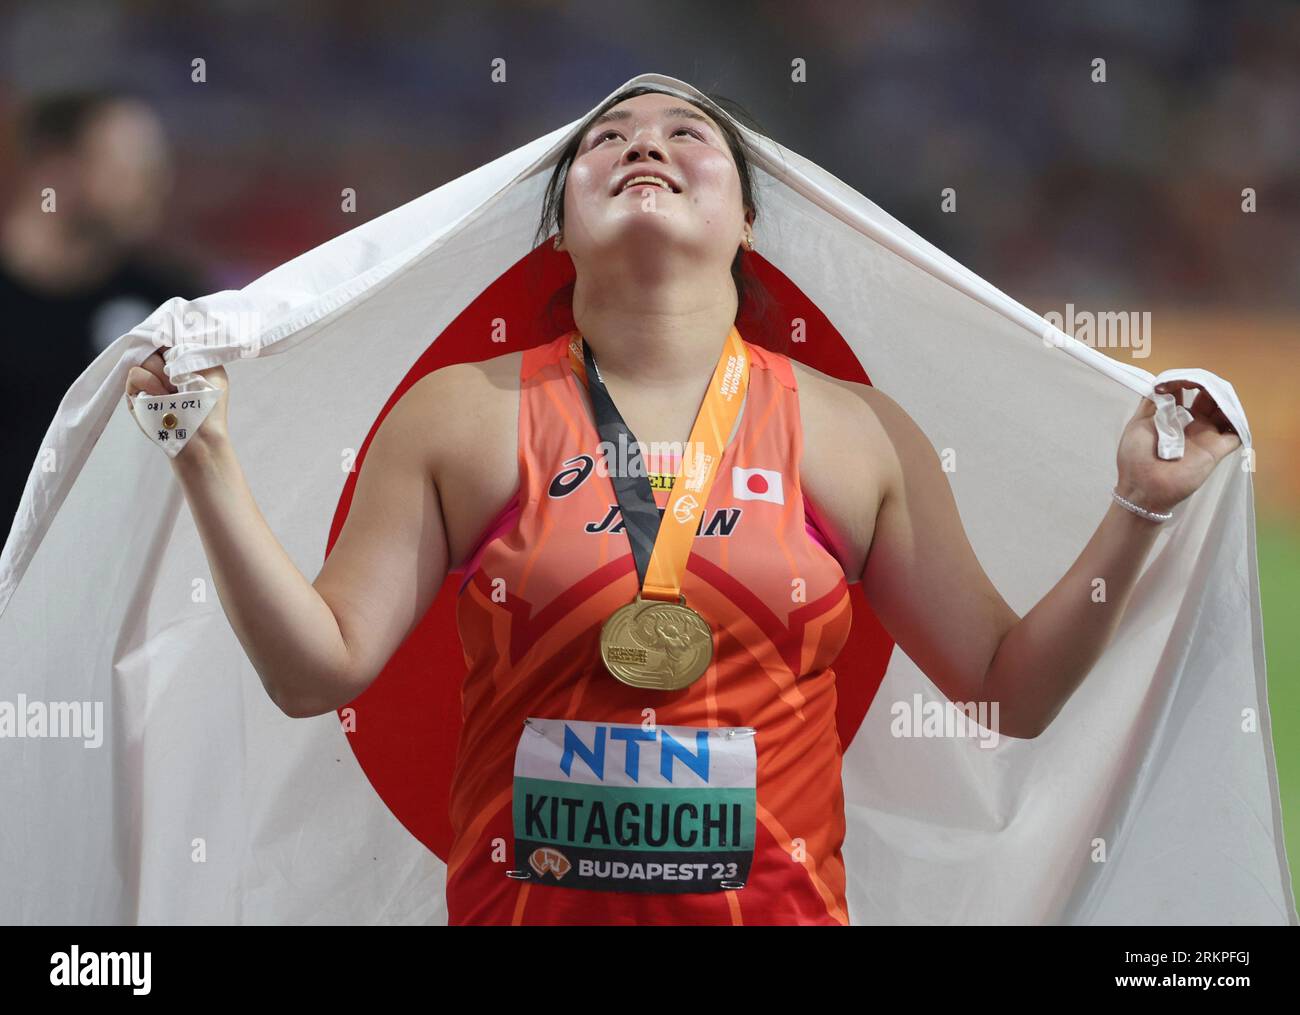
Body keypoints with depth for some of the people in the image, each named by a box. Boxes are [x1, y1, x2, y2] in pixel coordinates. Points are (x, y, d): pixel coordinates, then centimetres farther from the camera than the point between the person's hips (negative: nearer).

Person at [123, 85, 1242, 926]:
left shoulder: (857, 433, 3)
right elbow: (320, 669, -3)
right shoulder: (459, 416, 2)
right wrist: (207, 459, -10)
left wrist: (1139, 510, -4)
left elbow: (1012, 688, 6)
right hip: (523, 901, 0)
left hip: (780, 904, 0)